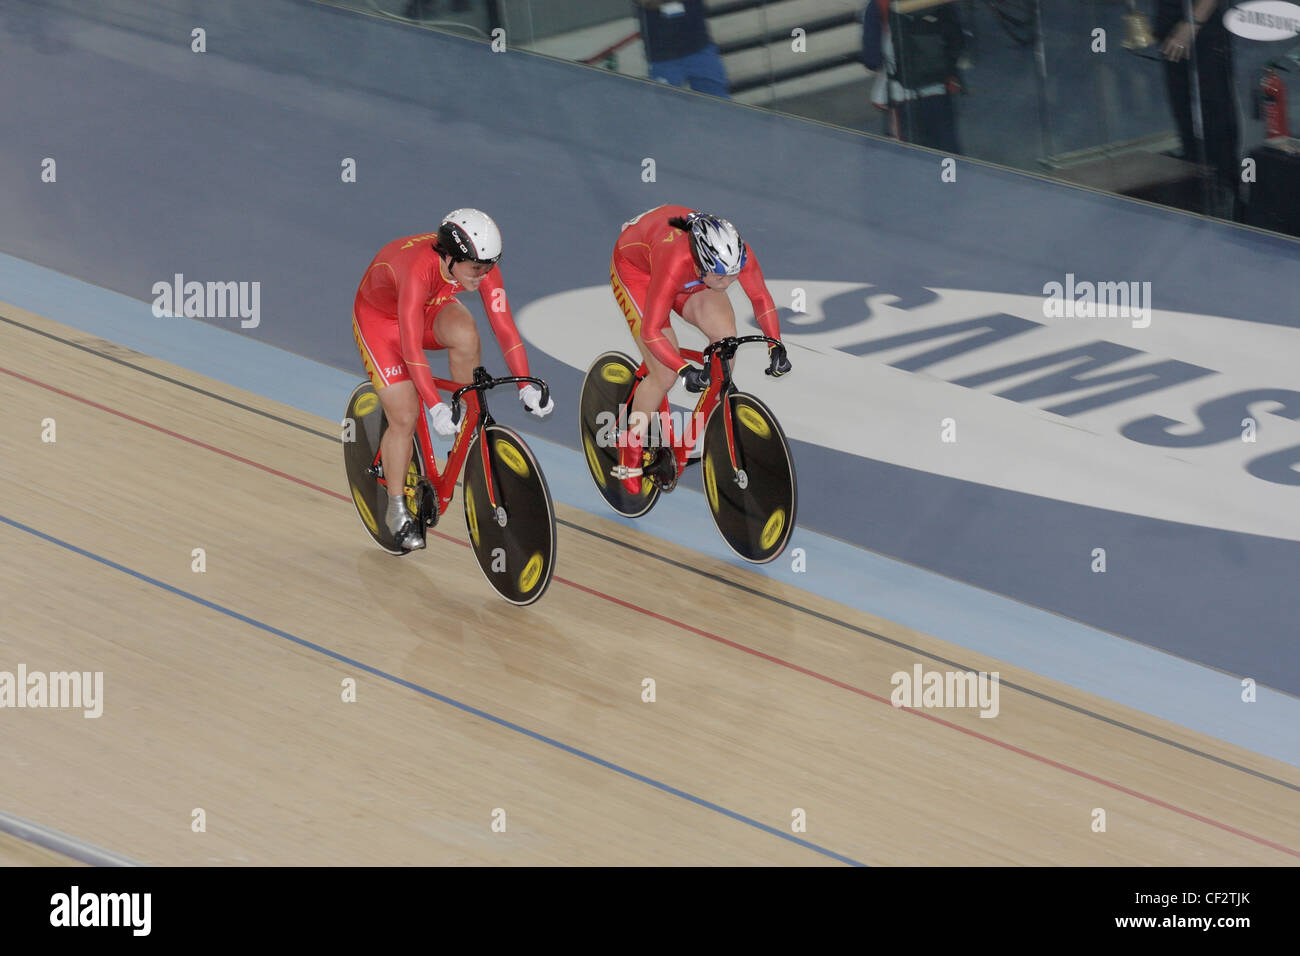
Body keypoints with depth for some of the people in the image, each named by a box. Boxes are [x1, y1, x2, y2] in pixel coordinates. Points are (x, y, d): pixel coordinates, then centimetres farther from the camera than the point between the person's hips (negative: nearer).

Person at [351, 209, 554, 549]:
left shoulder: (482, 265, -27)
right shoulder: (419, 269, -42)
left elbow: (505, 327, -23)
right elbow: (411, 347, -44)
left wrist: (527, 387, -29)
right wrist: (435, 407, -49)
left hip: (430, 306, 4)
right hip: (379, 317, -4)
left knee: (465, 335, -30)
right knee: (404, 417, -10)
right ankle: (397, 511, 9)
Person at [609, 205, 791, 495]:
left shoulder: (737, 253, -33)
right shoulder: (674, 265, -44)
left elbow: (761, 297, -14)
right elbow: (651, 332, -37)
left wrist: (776, 346, -26)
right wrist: (686, 370, -47)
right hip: (635, 266, -5)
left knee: (725, 334, -18)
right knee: (665, 375, -14)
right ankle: (630, 452, 7)